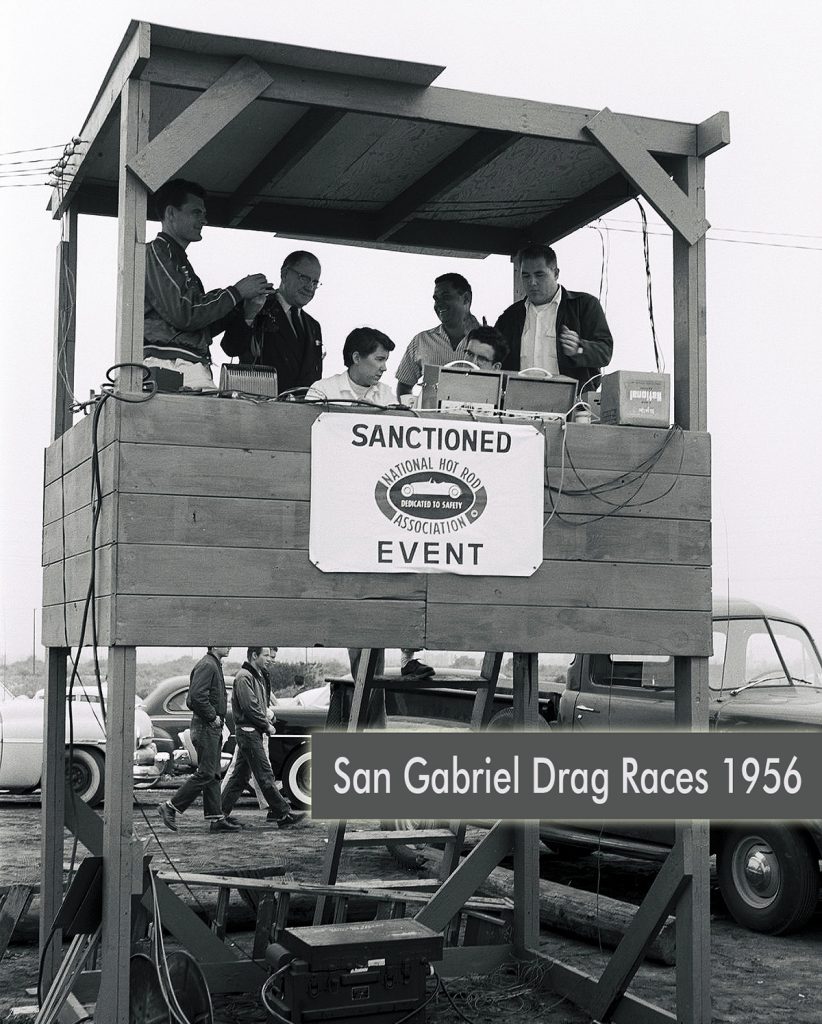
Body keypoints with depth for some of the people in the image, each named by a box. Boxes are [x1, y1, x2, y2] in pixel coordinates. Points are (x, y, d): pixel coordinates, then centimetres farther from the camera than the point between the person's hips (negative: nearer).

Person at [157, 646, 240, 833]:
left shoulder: (215, 665, 18)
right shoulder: (206, 666, -15)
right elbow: (197, 696, -26)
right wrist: (212, 716, -18)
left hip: (213, 727, 11)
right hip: (205, 727, -11)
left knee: (213, 775, 9)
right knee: (205, 773, -9)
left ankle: (217, 819, 11)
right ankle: (170, 807, -2)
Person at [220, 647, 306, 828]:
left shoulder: (258, 676, 19)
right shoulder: (244, 677, -14)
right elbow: (249, 707, -20)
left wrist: (268, 723, 6)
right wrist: (267, 725, -12)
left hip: (254, 732, 10)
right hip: (248, 730, -10)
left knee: (240, 775, 12)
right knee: (265, 775, -8)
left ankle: (221, 812, 16)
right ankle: (283, 814, -7)